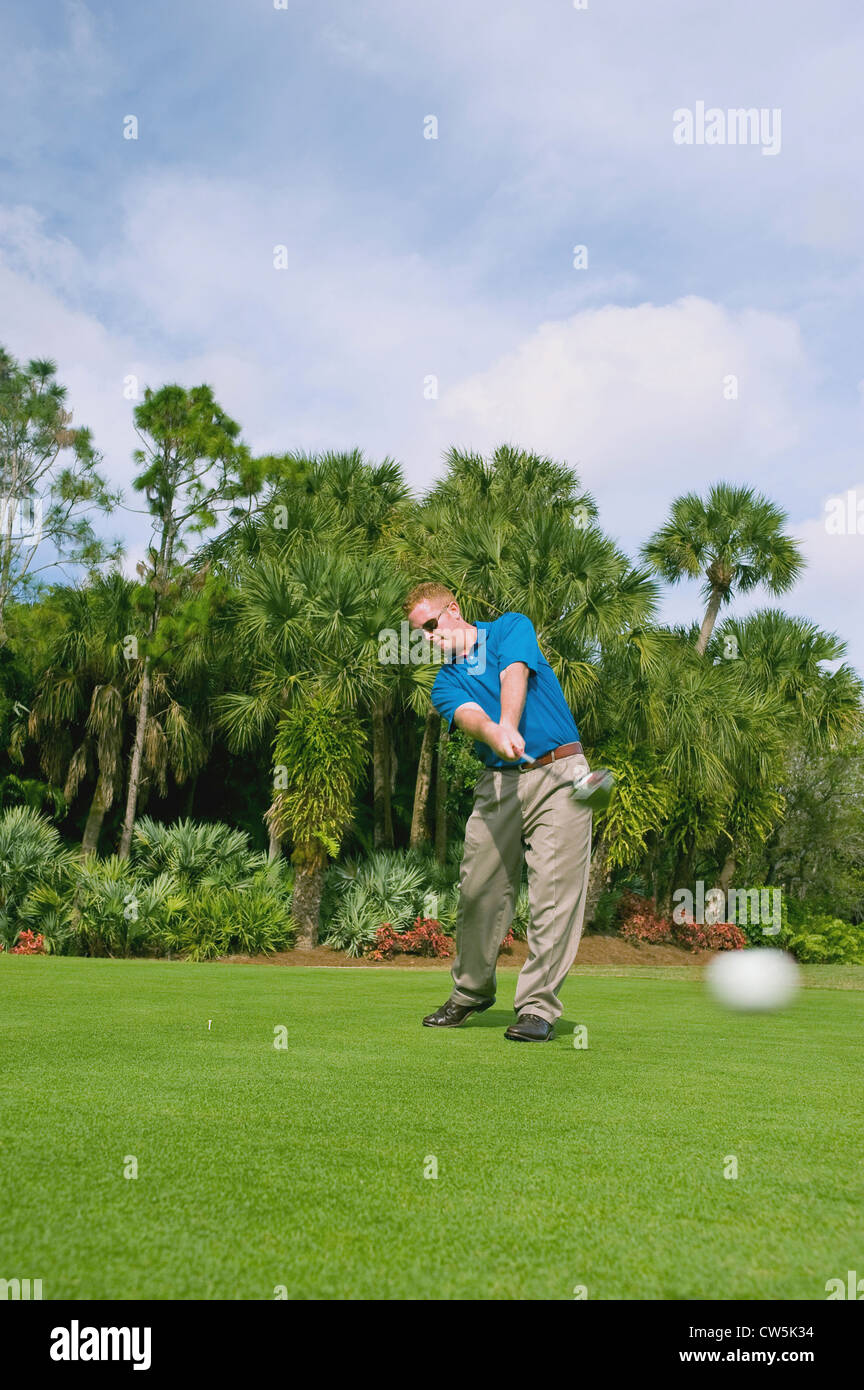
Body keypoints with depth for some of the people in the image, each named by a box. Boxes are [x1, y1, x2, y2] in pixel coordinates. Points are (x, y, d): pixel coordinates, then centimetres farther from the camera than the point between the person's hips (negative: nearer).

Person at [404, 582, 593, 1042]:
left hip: (558, 773, -3)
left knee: (554, 891, -9)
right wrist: (493, 734, -35)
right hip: (498, 783, 4)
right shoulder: (445, 683, 12)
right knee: (478, 890, 3)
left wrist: (508, 726, -32)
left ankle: (537, 1006, -5)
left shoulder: (512, 626, 7)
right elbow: (468, 715, -11)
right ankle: (470, 992, 24)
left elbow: (514, 677, -13)